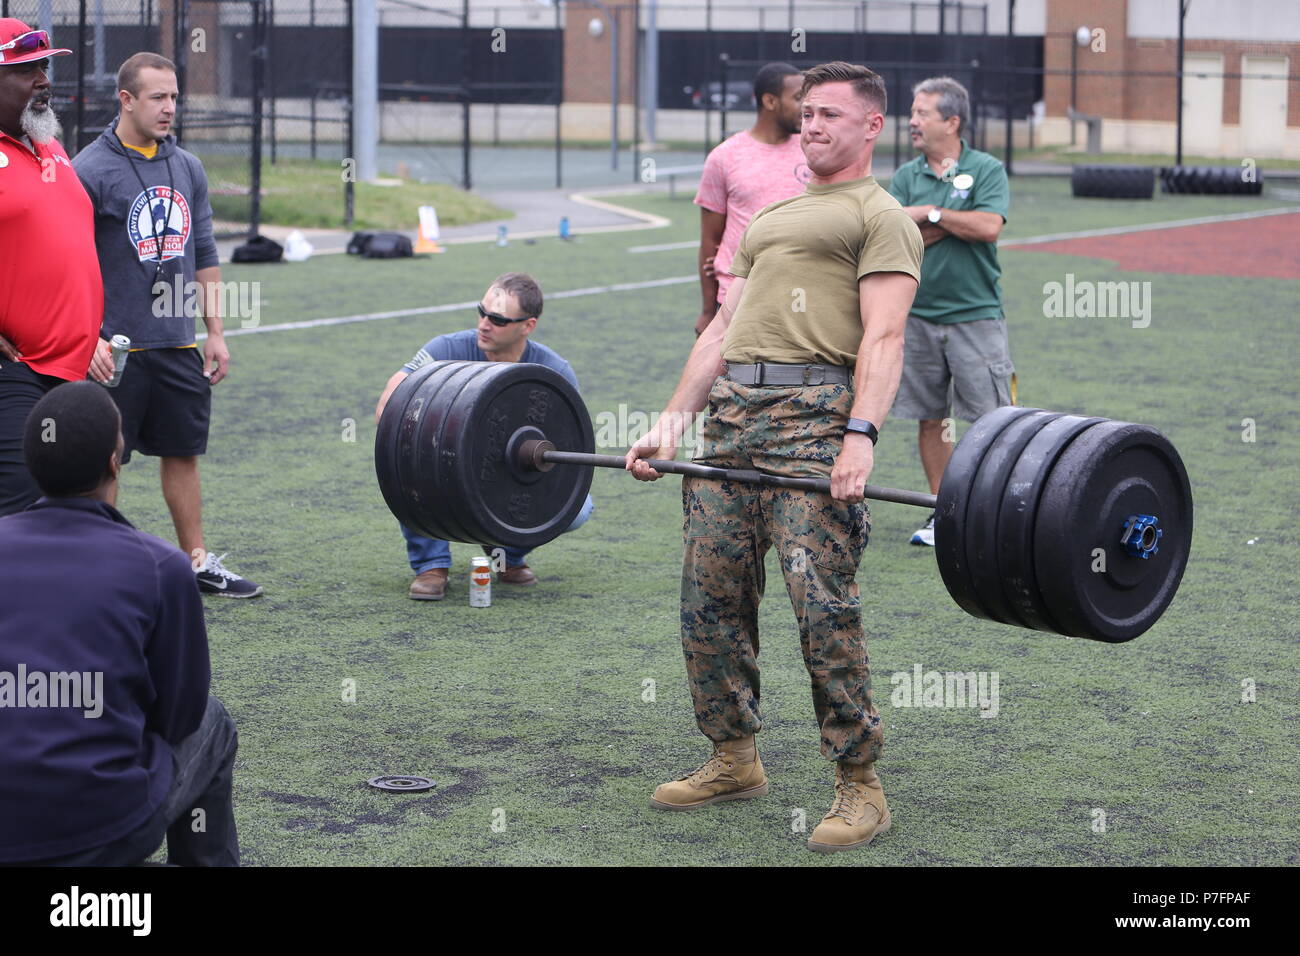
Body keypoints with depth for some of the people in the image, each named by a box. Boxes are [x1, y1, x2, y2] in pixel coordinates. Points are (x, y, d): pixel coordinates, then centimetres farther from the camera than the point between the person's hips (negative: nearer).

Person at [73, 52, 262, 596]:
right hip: (116, 348, -6)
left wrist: (215, 333, 13)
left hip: (178, 346, 6)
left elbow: (204, 258, 16)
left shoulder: (188, 168, 10)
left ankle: (197, 561, 21)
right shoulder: (90, 170, -9)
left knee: (183, 452, 12)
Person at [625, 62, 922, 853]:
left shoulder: (881, 218, 4)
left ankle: (860, 786, -4)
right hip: (733, 412, 8)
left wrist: (861, 435, -24)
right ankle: (735, 759, 21)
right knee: (711, 596, 7)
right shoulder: (770, 219, 28)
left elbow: (882, 338, -9)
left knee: (823, 603, -12)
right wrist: (674, 419, 12)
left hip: (815, 414, -7)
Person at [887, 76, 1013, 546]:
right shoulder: (905, 176, 8)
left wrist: (930, 214, -8)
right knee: (929, 419, 9)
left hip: (975, 315, -4)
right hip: (919, 315, 4)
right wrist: (955, 223, -10)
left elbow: (989, 227, -16)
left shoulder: (986, 169, -1)